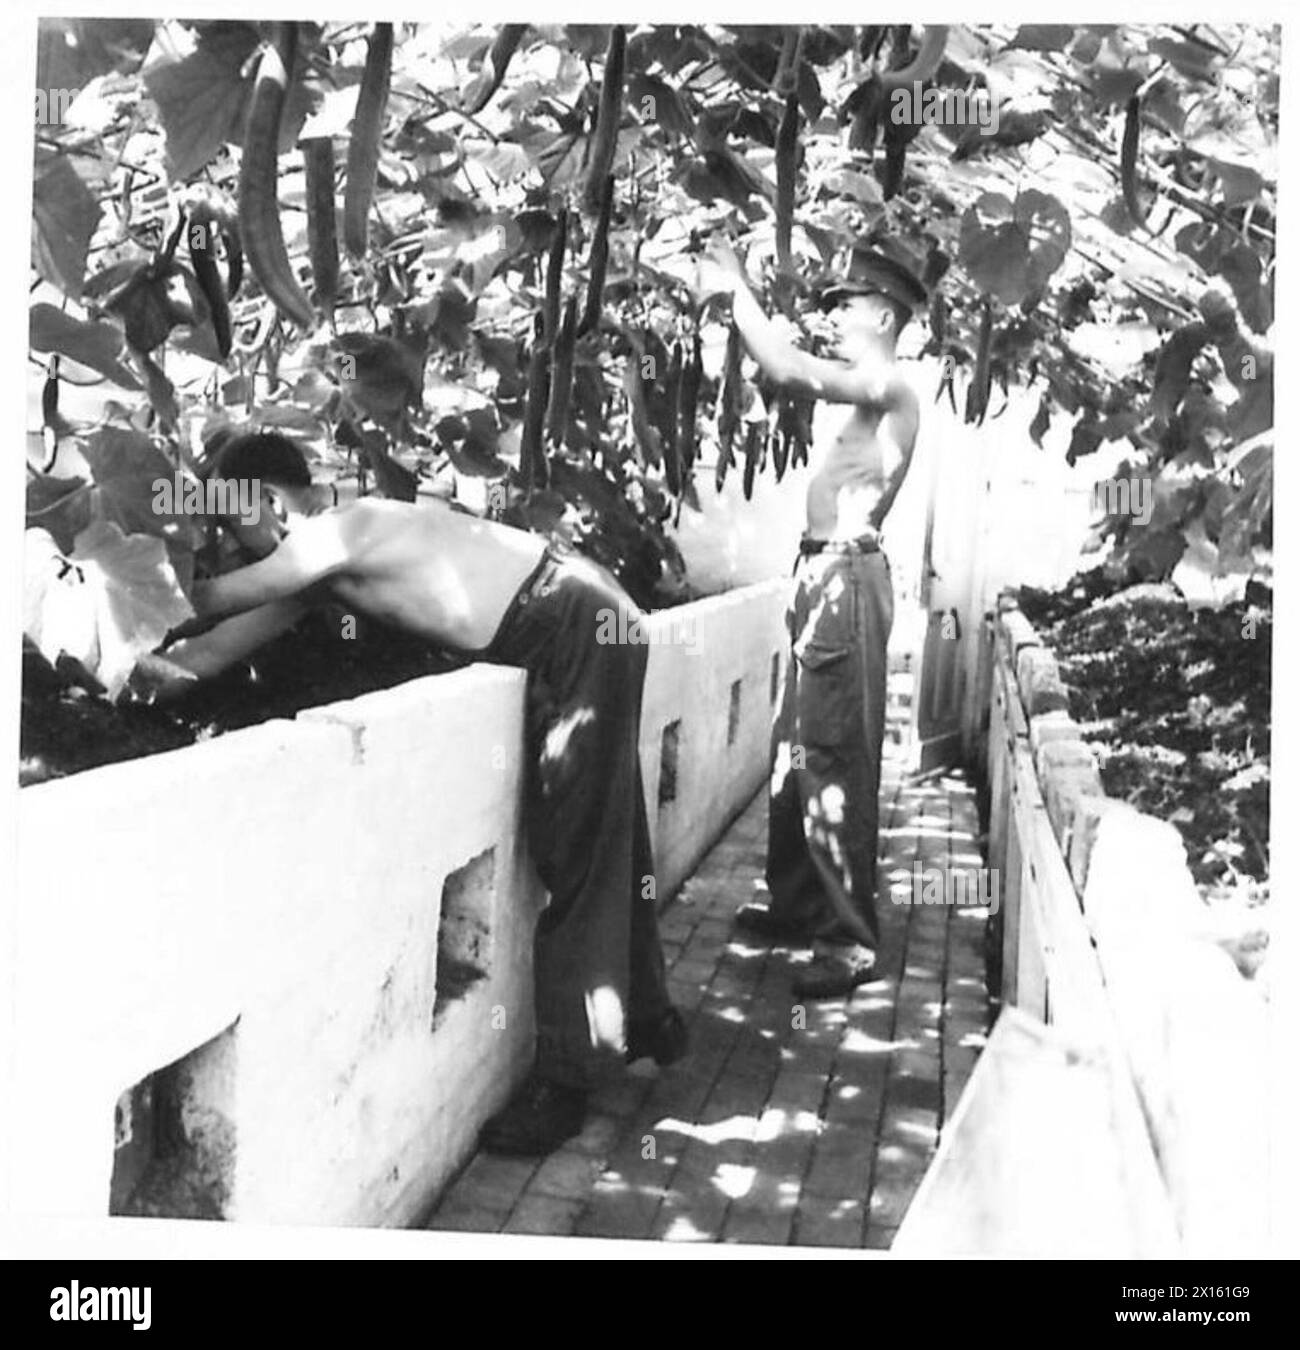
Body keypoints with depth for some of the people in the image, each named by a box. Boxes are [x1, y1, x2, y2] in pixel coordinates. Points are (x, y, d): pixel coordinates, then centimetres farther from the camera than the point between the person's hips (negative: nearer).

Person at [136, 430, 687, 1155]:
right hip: (584, 625, 10)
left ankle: (568, 1074, 1)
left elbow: (212, 602, -5)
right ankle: (647, 1019, 34)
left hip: (581, 632, -10)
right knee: (606, 833, 19)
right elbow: (228, 642, 13)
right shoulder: (340, 540, 11)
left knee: (578, 850, -6)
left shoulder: (332, 535, -15)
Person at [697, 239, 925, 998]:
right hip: (823, 574, 10)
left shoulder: (890, 388, -11)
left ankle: (851, 941, -5)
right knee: (795, 750, 15)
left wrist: (737, 288, -13)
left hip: (845, 579, -10)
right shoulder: (869, 394, 19)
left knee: (836, 759, -9)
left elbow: (789, 371, -20)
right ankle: (800, 906, 26)